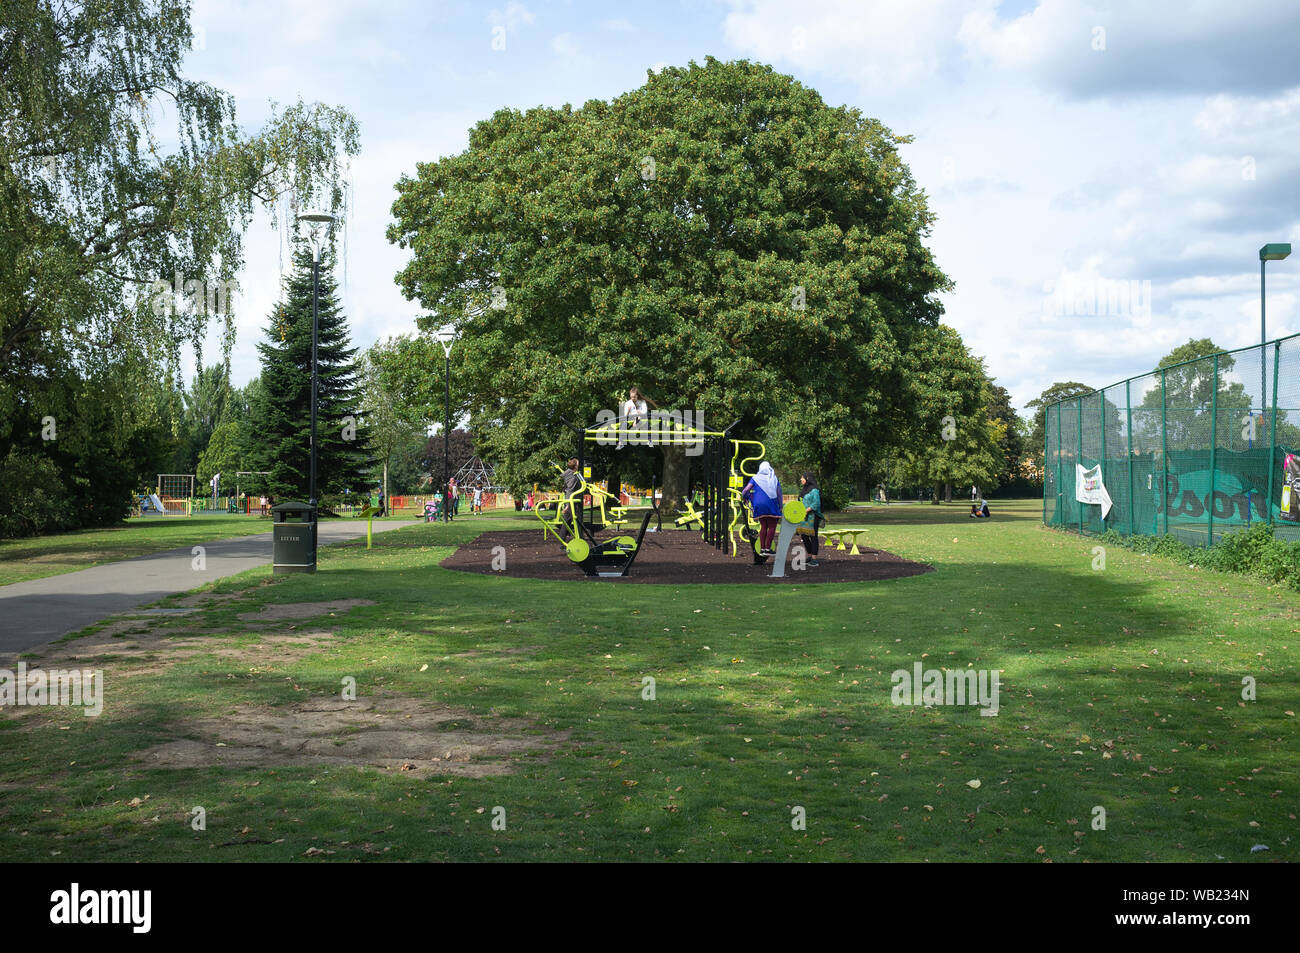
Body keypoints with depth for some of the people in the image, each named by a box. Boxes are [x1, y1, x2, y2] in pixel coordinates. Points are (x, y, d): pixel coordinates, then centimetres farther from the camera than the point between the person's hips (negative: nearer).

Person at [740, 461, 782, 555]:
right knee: (772, 526, 2)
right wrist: (780, 507, 13)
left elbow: (746, 490, -3)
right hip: (771, 504, -3)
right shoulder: (774, 479, 5)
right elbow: (779, 494, 5)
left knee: (763, 526, 13)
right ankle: (767, 548, -7)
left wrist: (743, 496, 17)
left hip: (759, 505, 3)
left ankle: (762, 549, 9)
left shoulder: (756, 478, 5)